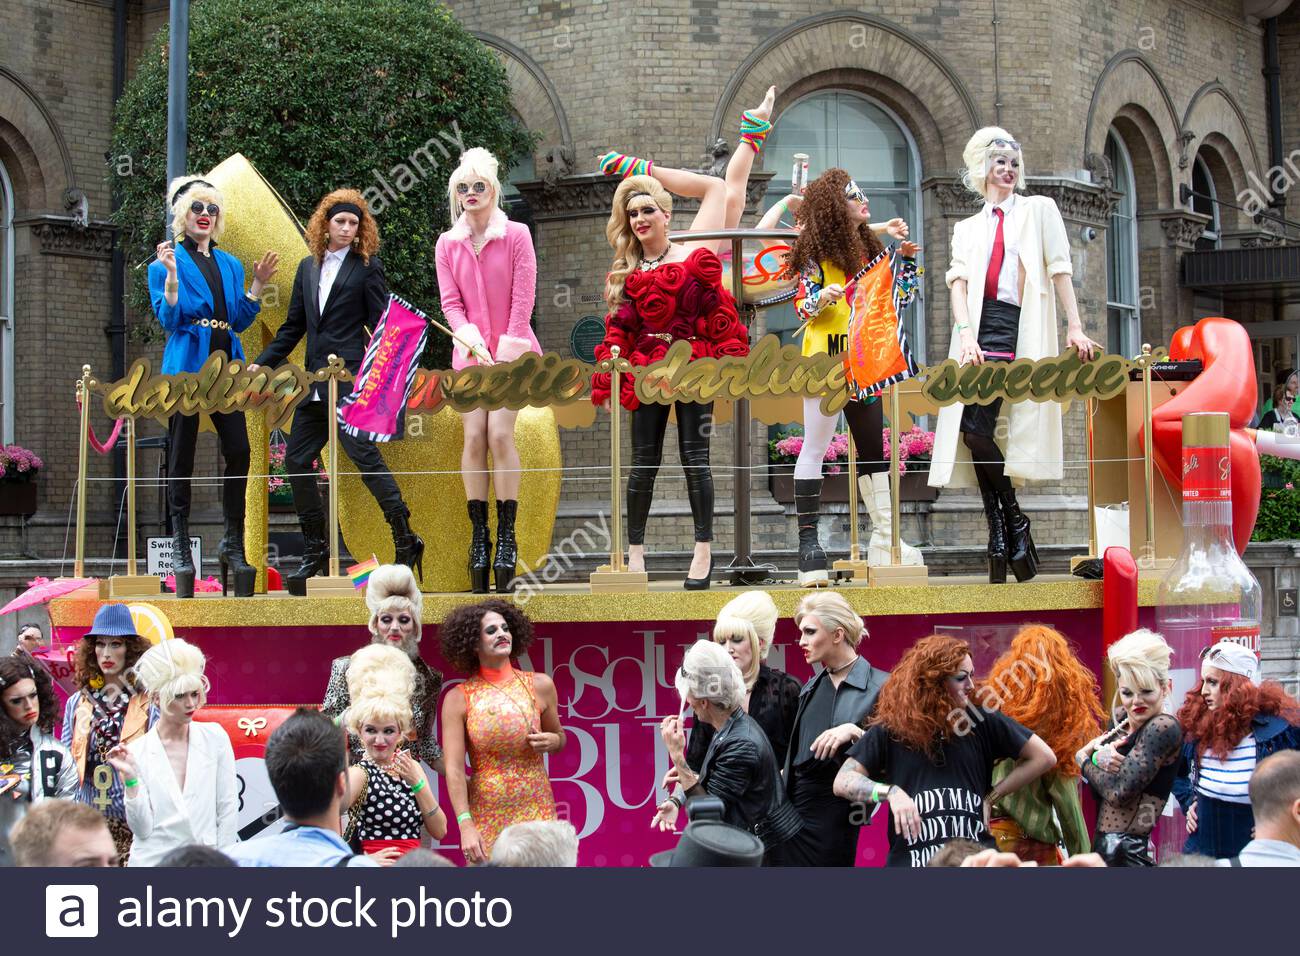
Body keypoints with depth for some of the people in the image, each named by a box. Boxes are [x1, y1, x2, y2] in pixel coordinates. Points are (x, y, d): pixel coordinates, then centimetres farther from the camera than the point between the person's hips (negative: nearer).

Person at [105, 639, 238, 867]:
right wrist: (130, 779, -15)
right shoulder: (136, 752, -2)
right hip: (153, 859, -1)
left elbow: (228, 808, 3)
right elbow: (142, 829, -5)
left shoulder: (215, 738, 1)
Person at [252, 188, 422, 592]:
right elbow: (293, 328, 21)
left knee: (365, 455, -13)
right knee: (297, 460, 4)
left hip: (351, 382, -7)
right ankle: (316, 553, 12)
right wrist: (260, 363, 13)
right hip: (314, 386, 7)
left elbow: (381, 327, -3)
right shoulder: (308, 268, 16)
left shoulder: (367, 267, 0)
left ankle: (405, 540, -5)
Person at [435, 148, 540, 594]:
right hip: (469, 352, 3)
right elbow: (450, 303, 4)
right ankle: (479, 537, -6)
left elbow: (523, 298, -4)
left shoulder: (516, 235, -1)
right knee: (474, 437, -9)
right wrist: (473, 342, -12)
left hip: (512, 349, -3)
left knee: (500, 432, -17)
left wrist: (507, 350, -10)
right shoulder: (447, 244, 8)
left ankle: (506, 536, -12)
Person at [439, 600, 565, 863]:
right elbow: (454, 769, -7)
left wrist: (552, 741, -5)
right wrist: (465, 826, -17)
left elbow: (559, 739, 19)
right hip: (486, 816, -1)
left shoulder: (540, 686, 4)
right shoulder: (459, 698, -2)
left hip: (537, 812, 1)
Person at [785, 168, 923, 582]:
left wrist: (905, 257, 9)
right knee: (815, 449, -7)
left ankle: (884, 538, 14)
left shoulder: (869, 248, 15)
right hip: (826, 360, -7)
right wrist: (820, 299, -26)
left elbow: (902, 297, 19)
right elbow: (802, 304, -6)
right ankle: (808, 542, -6)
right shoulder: (816, 250, -4)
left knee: (873, 449, 9)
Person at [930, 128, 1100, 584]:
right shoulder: (967, 227, 21)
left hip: (1017, 332, -4)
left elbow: (1059, 269, 4)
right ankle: (1004, 535, -3)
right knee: (974, 429, -7)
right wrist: (965, 332, -11)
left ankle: (1010, 523, -4)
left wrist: (1075, 327, -6)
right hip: (978, 328, 4)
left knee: (977, 428, -18)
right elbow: (958, 281, 7)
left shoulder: (1039, 210, 14)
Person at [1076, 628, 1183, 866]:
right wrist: (1098, 756, -13)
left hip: (1127, 854, -9)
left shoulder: (1163, 727, -13)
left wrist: (1084, 759, -1)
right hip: (1104, 847, 9)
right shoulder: (1125, 728, 15)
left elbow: (1119, 791, -19)